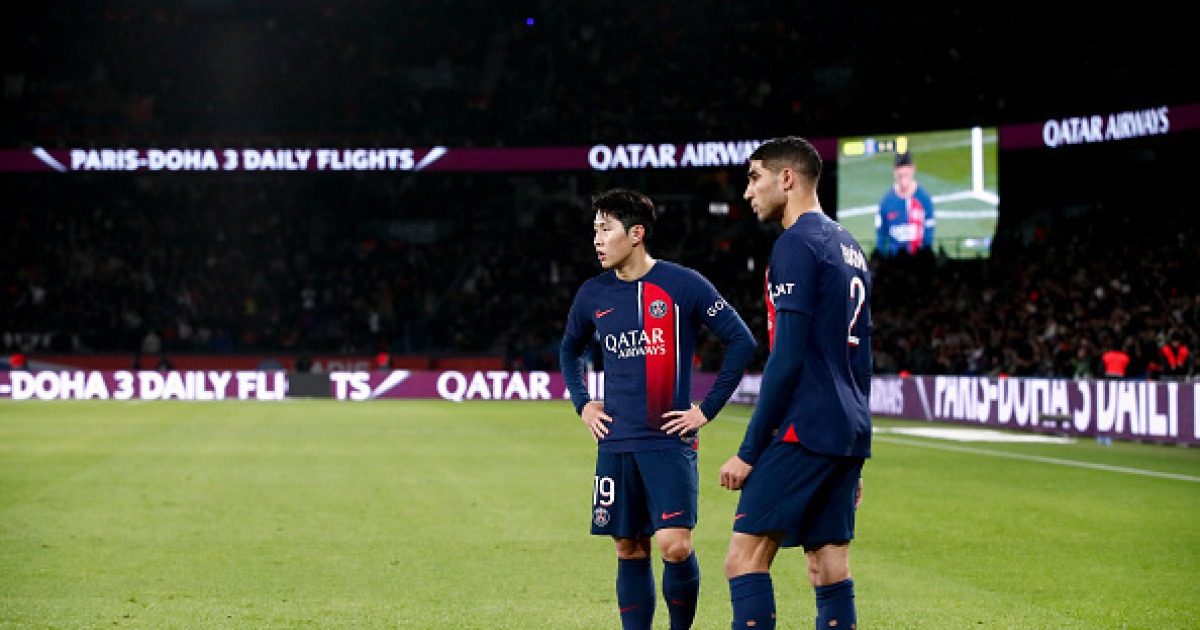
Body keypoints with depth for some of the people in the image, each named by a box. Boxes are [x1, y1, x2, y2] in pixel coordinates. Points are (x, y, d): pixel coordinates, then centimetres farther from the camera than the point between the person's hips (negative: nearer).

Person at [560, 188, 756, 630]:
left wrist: (708, 409, -5)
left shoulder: (684, 284, -6)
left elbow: (741, 342, -3)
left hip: (670, 441, -4)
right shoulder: (593, 295, 7)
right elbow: (570, 350, 27)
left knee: (674, 546, -14)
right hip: (616, 444, 4)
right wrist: (582, 404, 12)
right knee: (630, 551, 5)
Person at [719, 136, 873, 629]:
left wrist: (749, 451, -13)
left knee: (745, 560, -11)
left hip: (803, 434, -9)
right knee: (830, 573, 7)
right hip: (848, 436, 9)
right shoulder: (850, 248, 19)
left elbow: (787, 359, -16)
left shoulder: (796, 245, -9)